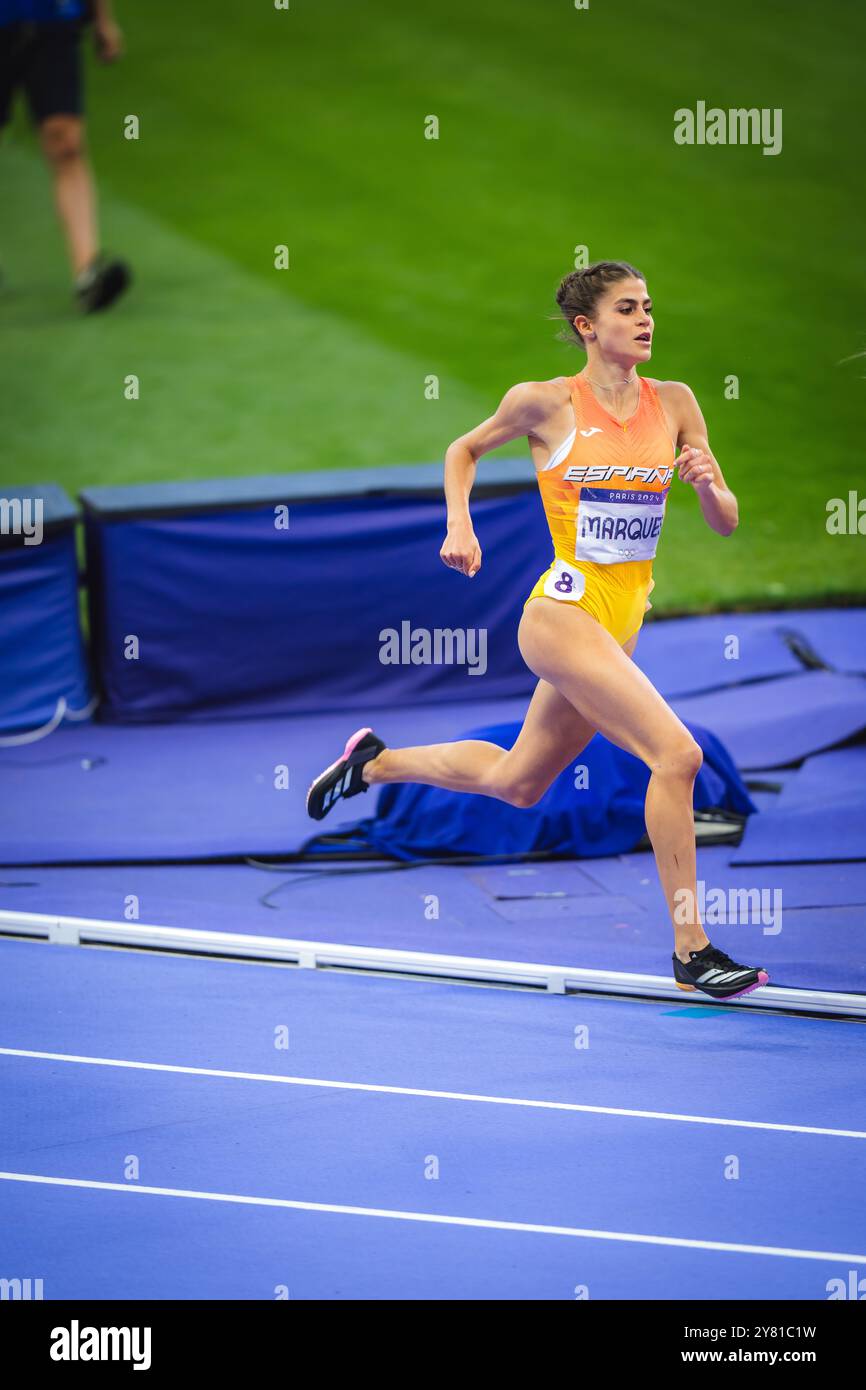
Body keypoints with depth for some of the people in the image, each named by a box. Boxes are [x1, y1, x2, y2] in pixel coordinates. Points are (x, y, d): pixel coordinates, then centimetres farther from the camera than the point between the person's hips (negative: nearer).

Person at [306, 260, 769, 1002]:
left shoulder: (674, 403, 4)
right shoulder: (546, 403, -6)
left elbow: (726, 522, 7)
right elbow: (465, 449, 13)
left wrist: (706, 482, -14)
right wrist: (459, 527, 0)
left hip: (622, 621, 6)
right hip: (565, 609, -6)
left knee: (516, 782, 20)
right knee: (677, 753, -21)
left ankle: (377, 762, 44)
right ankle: (692, 951, -16)